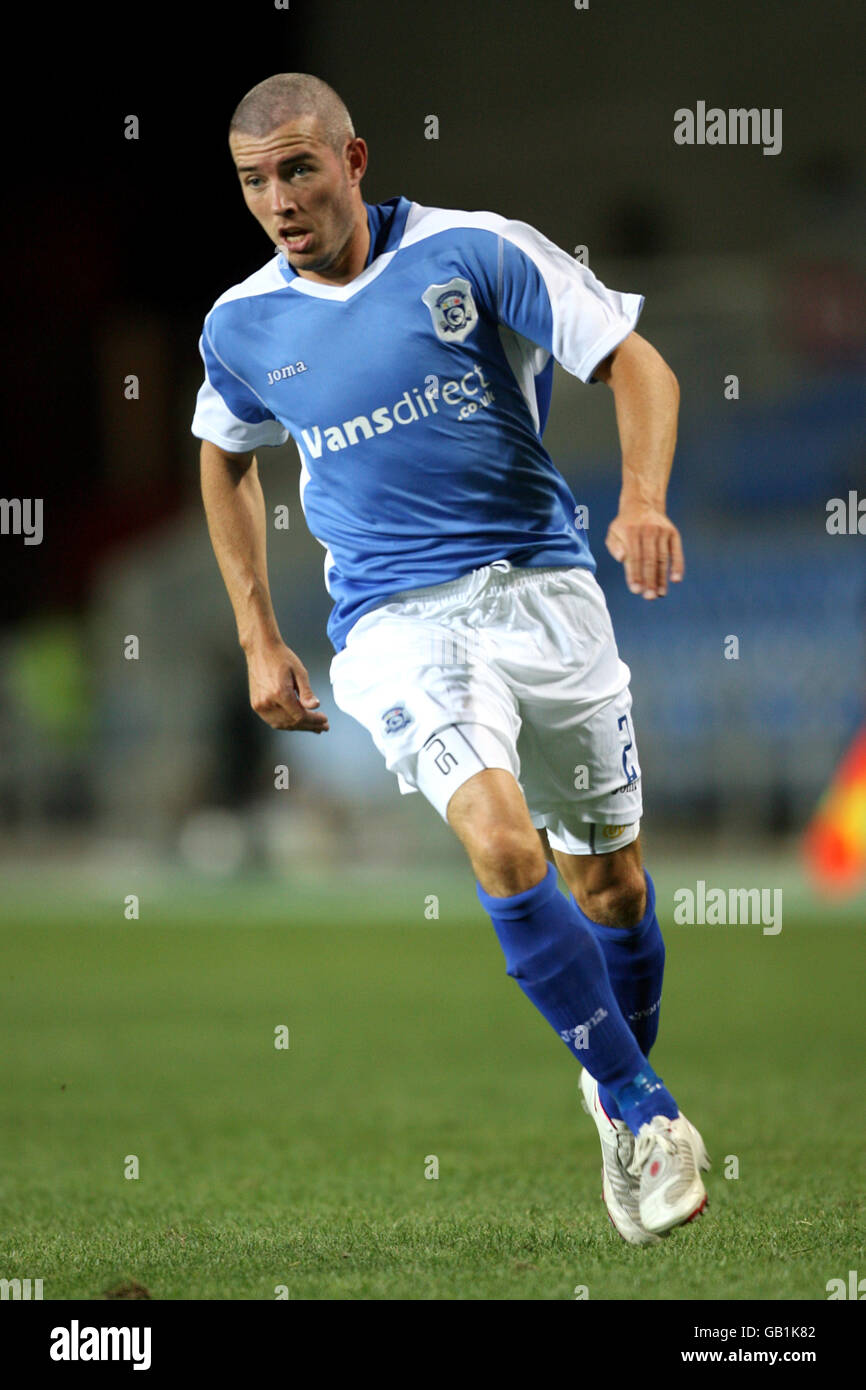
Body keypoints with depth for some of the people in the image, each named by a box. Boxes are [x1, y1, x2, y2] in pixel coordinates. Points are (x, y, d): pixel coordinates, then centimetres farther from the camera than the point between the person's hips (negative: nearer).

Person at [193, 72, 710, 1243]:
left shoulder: (475, 254, -6)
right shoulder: (242, 328, 3)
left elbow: (637, 364, -3)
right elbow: (227, 461, 23)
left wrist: (645, 500, -21)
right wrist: (259, 641, 18)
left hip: (541, 585, 0)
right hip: (393, 621, 0)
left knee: (610, 876, 7)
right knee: (501, 846, -24)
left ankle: (619, 1088, 35)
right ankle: (642, 1110, -14)